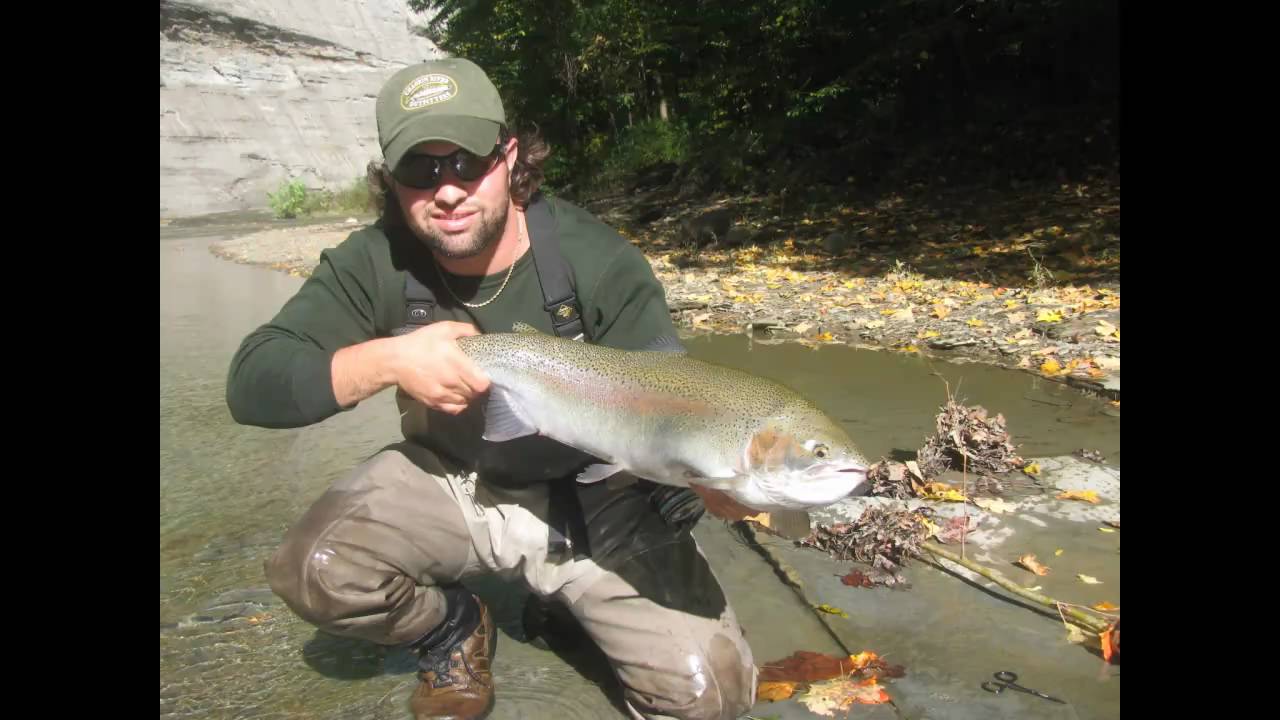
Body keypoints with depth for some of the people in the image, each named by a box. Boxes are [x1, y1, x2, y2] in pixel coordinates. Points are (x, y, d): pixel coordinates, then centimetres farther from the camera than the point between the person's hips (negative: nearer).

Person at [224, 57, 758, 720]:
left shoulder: (597, 261, -20)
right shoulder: (375, 264, -13)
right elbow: (251, 384, -17)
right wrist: (389, 359, -33)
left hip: (590, 494, -1)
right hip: (449, 483, 2)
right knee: (313, 568, -25)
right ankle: (452, 630, 8)